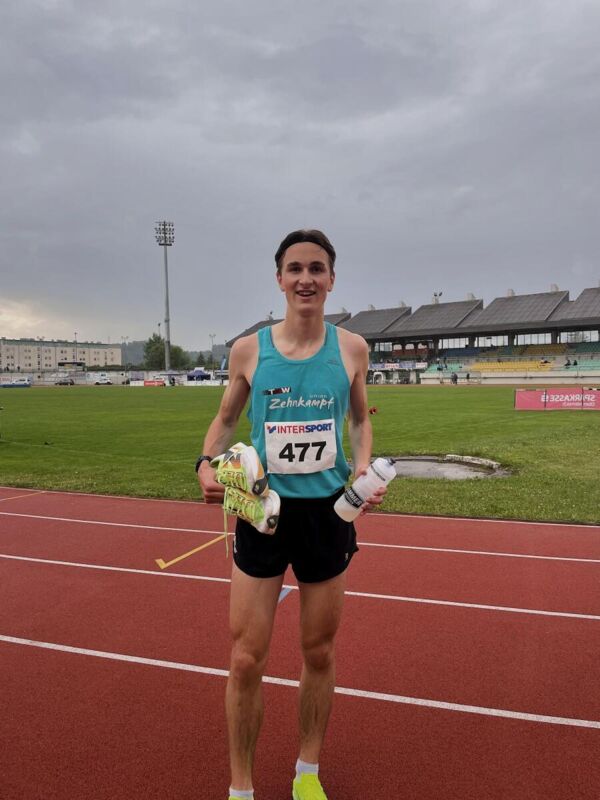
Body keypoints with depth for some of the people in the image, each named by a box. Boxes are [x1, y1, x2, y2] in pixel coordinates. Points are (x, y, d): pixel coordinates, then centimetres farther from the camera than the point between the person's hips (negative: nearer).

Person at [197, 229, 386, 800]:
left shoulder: (351, 348, -2)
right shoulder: (248, 350, -4)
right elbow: (226, 418, 9)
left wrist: (363, 465, -7)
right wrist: (207, 461, -10)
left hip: (328, 513, 1)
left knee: (319, 654, 15)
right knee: (246, 661, 4)